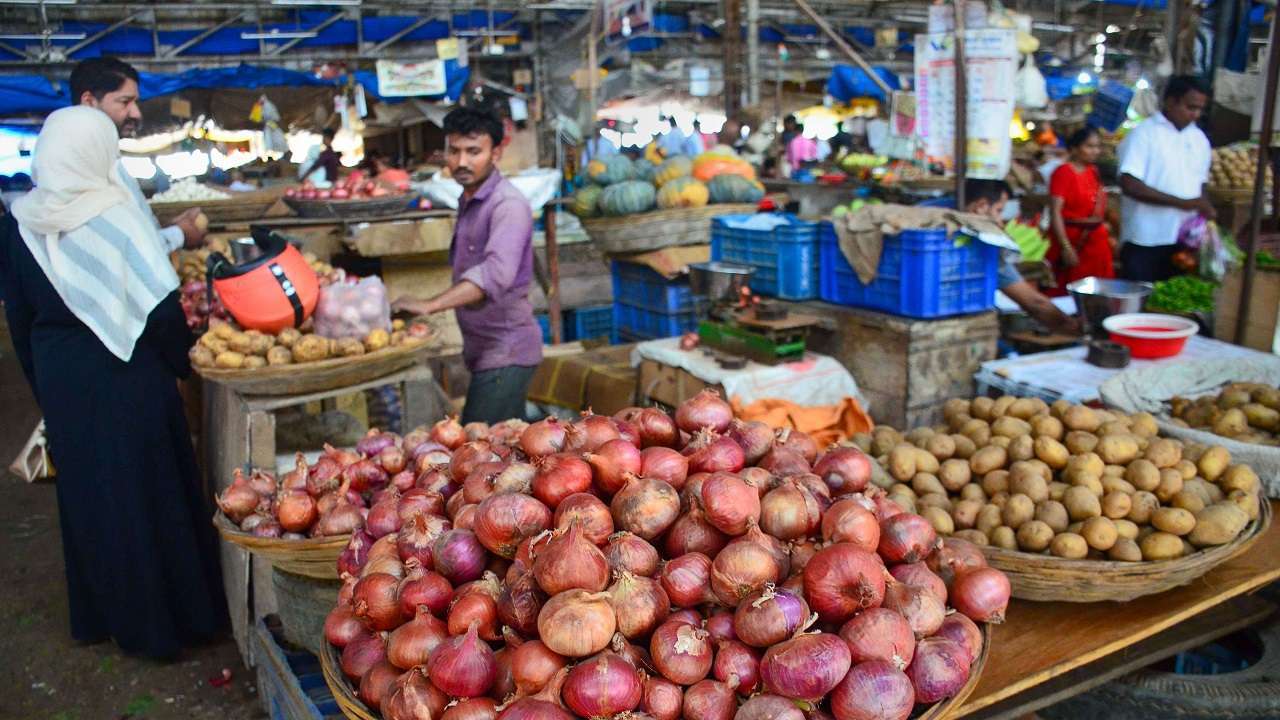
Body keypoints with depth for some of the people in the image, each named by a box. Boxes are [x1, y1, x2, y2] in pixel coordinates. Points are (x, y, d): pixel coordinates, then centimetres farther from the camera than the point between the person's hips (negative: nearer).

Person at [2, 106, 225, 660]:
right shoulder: (118, 215, -15)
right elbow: (161, 304, -13)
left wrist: (45, 386, 16)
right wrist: (181, 363, 2)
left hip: (59, 380, 4)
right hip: (128, 378, -4)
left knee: (87, 496, 16)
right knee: (148, 494, 8)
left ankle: (103, 615, 30)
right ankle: (169, 618, 19)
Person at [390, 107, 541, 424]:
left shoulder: (508, 205, -17)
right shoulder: (467, 202, 15)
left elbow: (496, 273, -32)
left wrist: (429, 305, -36)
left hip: (504, 352, -9)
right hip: (485, 350, 9)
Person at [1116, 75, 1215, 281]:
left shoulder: (1199, 139, 13)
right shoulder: (1144, 134, -7)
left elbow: (1199, 186, 20)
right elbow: (1129, 185, -16)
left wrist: (1206, 210, -1)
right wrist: (1181, 202, -18)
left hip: (1184, 241, 6)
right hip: (1144, 242, -6)